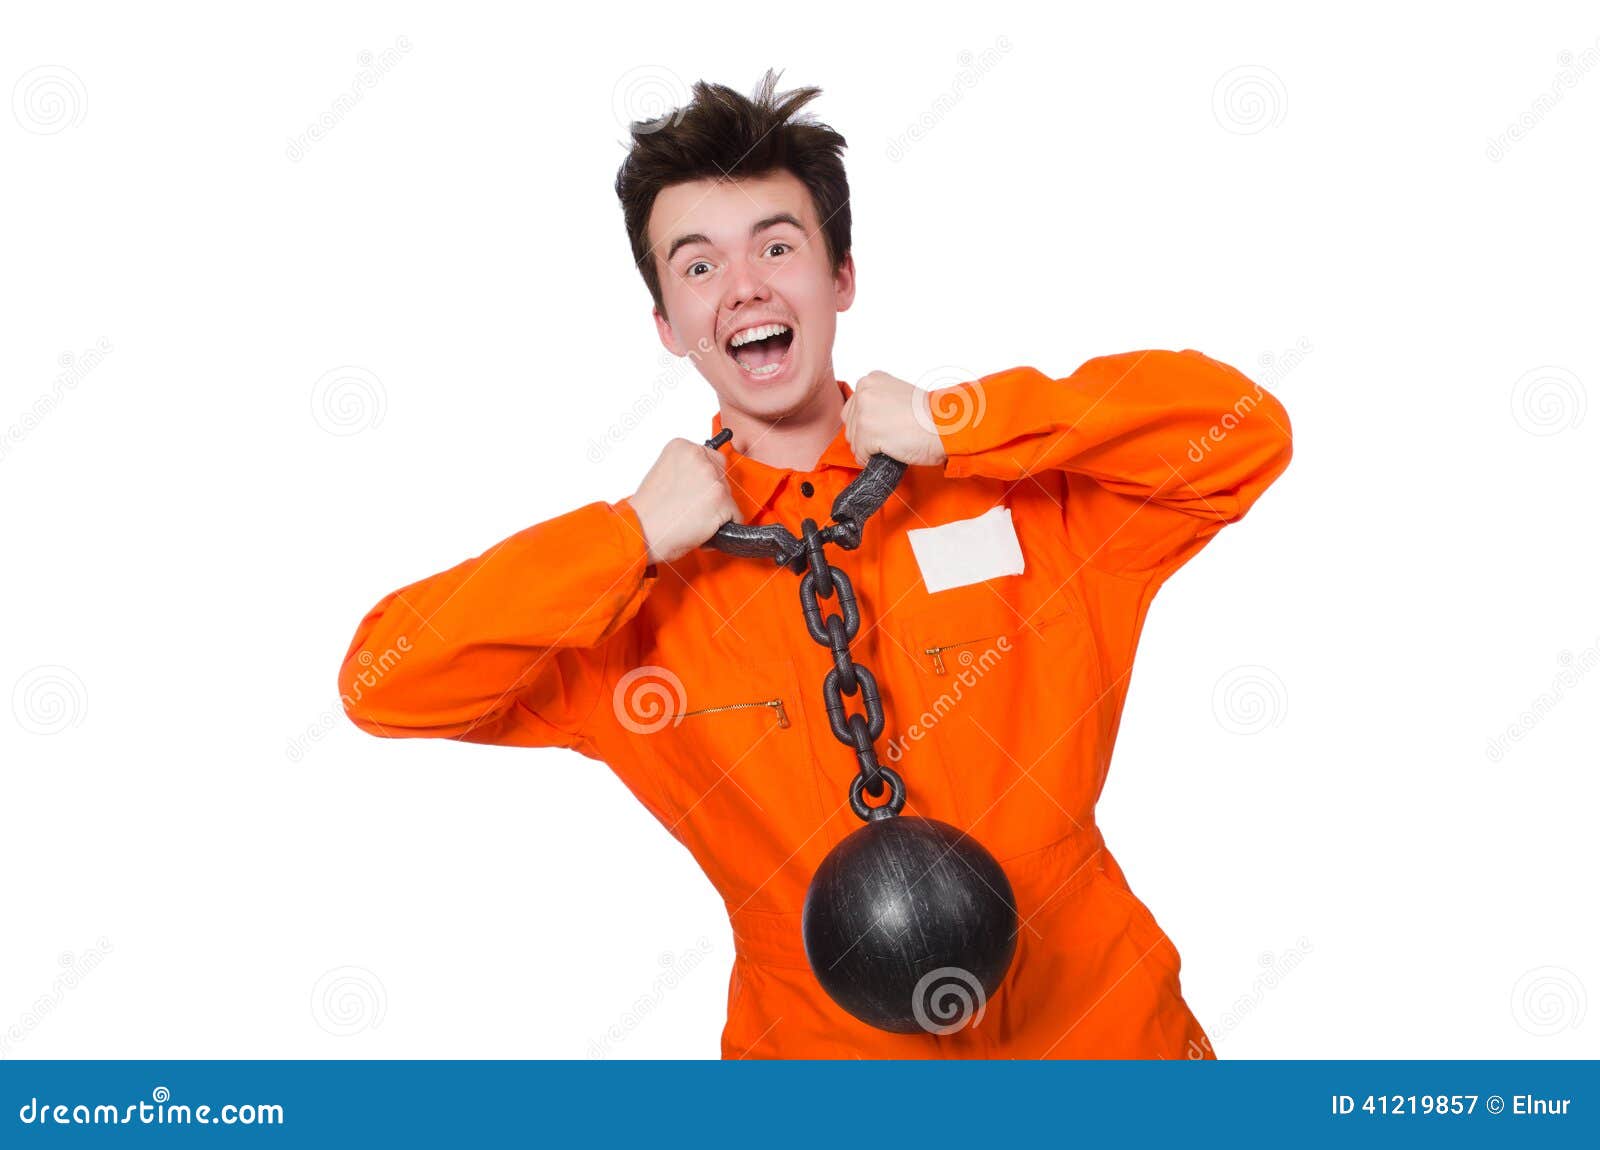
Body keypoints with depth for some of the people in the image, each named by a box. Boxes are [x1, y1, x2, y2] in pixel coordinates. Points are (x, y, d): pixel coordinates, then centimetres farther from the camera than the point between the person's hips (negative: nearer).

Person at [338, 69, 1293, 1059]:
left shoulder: (1022, 488, -2)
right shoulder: (638, 585, -3)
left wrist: (956, 423, -15)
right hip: (819, 1042, -1)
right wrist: (635, 537, -15)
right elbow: (386, 683, -10)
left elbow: (1244, 432, -12)